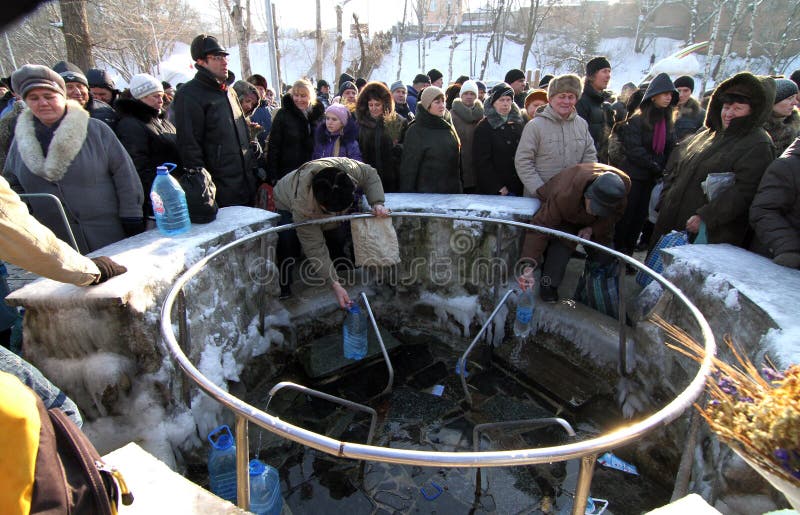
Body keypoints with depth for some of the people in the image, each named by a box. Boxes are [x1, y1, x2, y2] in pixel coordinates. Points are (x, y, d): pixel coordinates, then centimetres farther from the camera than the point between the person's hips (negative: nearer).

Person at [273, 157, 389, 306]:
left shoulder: (347, 167, -41)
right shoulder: (302, 206, -47)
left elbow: (370, 175, -17)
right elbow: (315, 248, -39)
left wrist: (377, 203, -33)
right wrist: (335, 285, -41)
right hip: (288, 206, -5)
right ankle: (283, 291, -10)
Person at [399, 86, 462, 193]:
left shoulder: (448, 126, 10)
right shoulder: (416, 131, -8)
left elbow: (456, 160, 16)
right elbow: (408, 167, -10)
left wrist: (459, 188, 12)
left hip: (452, 192, 6)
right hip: (426, 193, -5)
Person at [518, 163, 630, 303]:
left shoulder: (624, 183, -32)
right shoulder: (563, 195, -47)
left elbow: (617, 213, -10)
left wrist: (593, 229, -28)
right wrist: (529, 265, -49)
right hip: (564, 220, -4)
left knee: (604, 257, 1)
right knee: (559, 249, -25)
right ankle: (548, 287, -5)